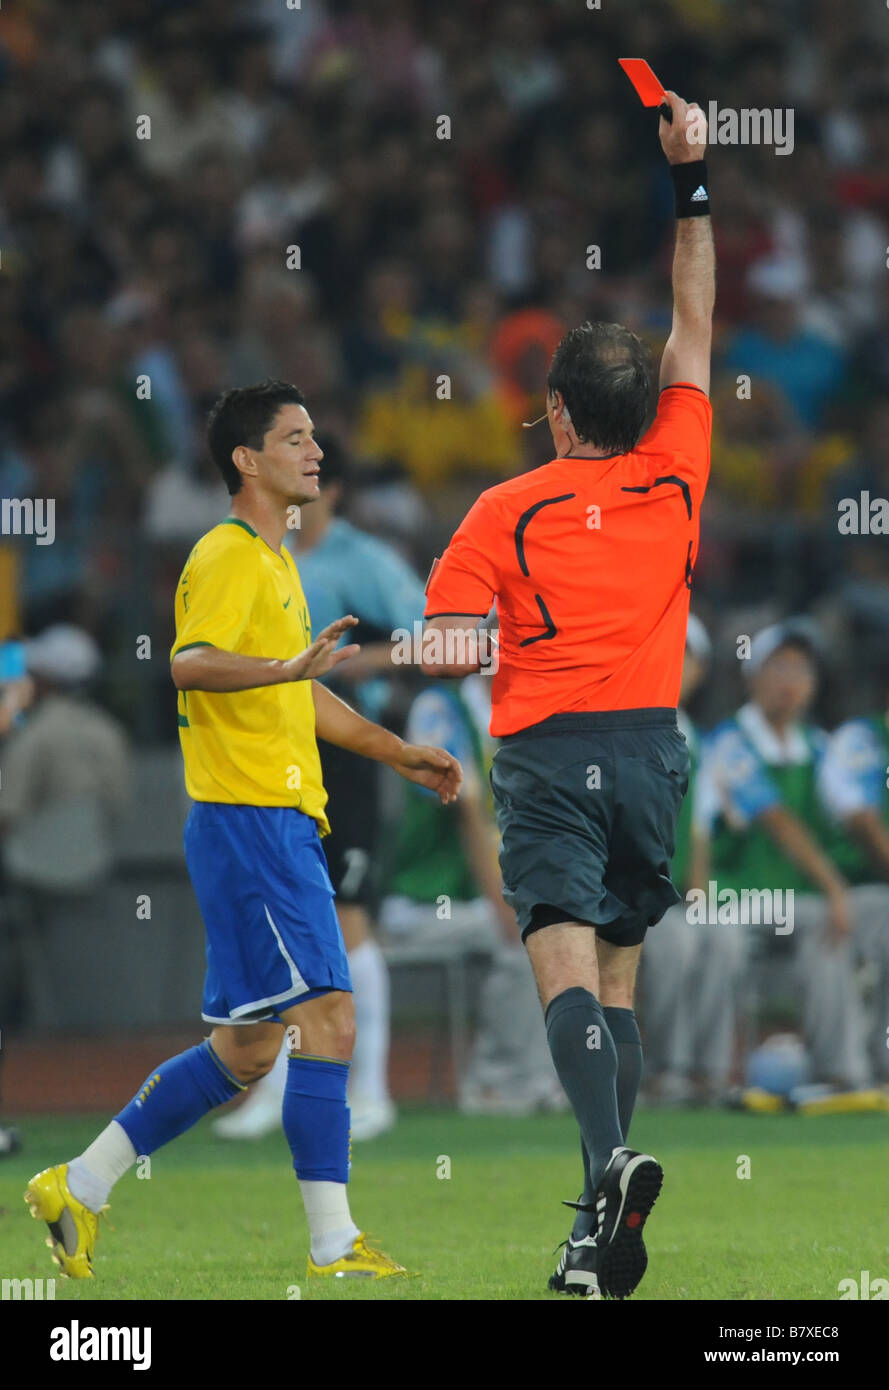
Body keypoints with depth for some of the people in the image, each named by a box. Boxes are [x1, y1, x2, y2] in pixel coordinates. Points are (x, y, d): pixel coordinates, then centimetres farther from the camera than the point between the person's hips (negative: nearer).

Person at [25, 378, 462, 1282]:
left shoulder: (273, 561, 22)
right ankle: (334, 1243, -14)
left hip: (280, 825, 10)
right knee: (325, 1019, -14)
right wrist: (290, 667, -41)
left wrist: (401, 756, 35)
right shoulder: (228, 558, -10)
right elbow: (190, 664, -27)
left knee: (247, 1050, 11)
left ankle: (80, 1188, 17)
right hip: (248, 822, -10)